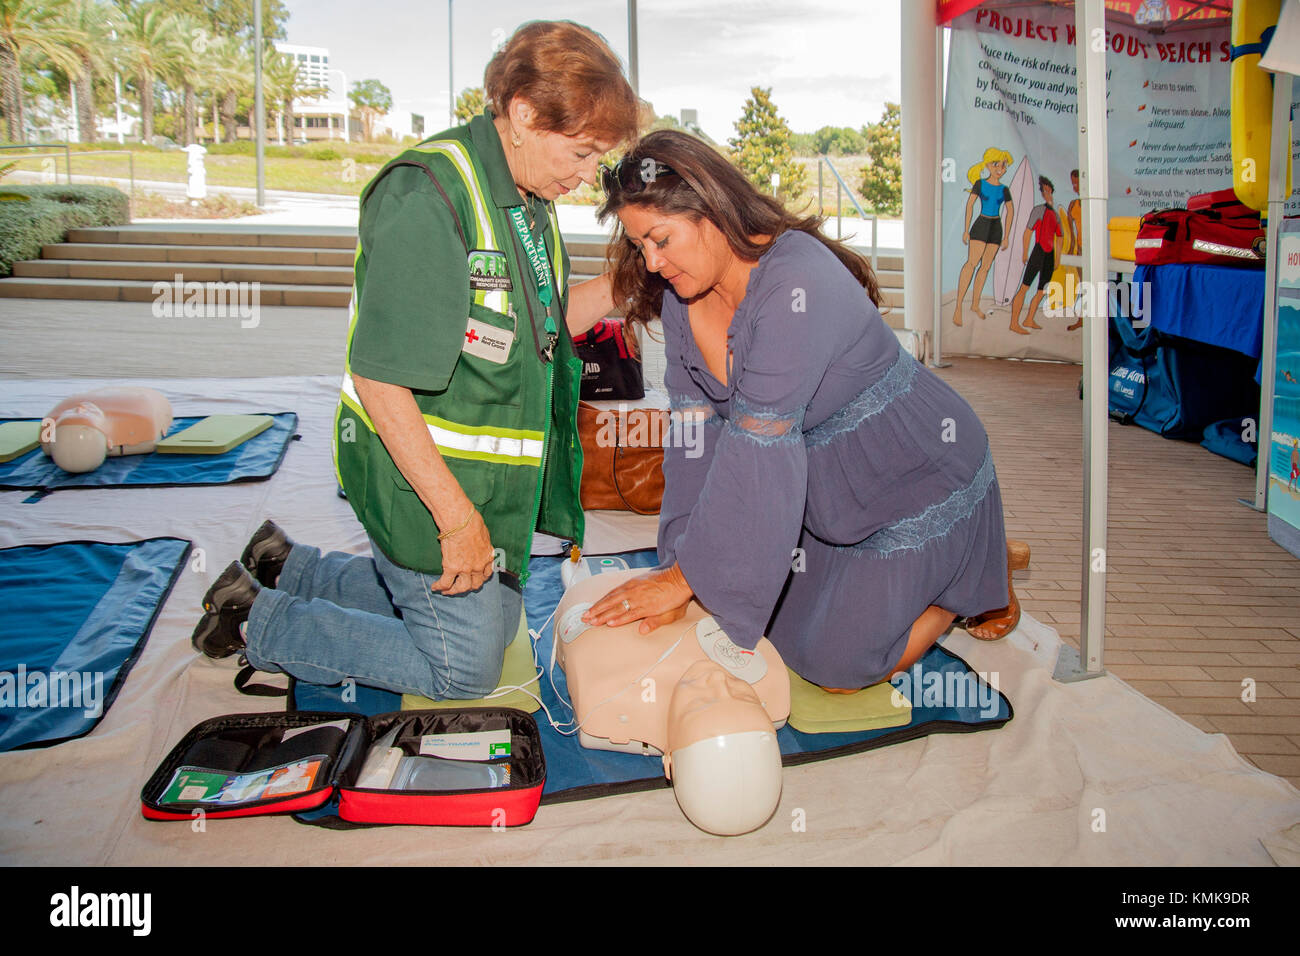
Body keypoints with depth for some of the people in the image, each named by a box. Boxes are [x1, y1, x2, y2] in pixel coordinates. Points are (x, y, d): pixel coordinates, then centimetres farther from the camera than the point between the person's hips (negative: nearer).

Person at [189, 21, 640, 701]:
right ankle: (261, 622, 16)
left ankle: (288, 569, 30)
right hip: (424, 480, -9)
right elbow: (380, 378, -26)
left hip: (489, 481, 9)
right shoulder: (429, 198, -25)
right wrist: (457, 518, -24)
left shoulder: (528, 199, 5)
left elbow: (537, 333, 11)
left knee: (493, 619, 23)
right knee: (464, 667, 5)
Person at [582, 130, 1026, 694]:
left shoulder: (796, 283, -32)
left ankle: (979, 580, 18)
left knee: (834, 666, -4)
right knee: (778, 629, 14)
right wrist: (676, 565, -20)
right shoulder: (680, 297, -7)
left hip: (921, 476, -8)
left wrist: (686, 577, -31)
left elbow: (756, 448, -34)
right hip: (827, 492, 8)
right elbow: (694, 436, -11)